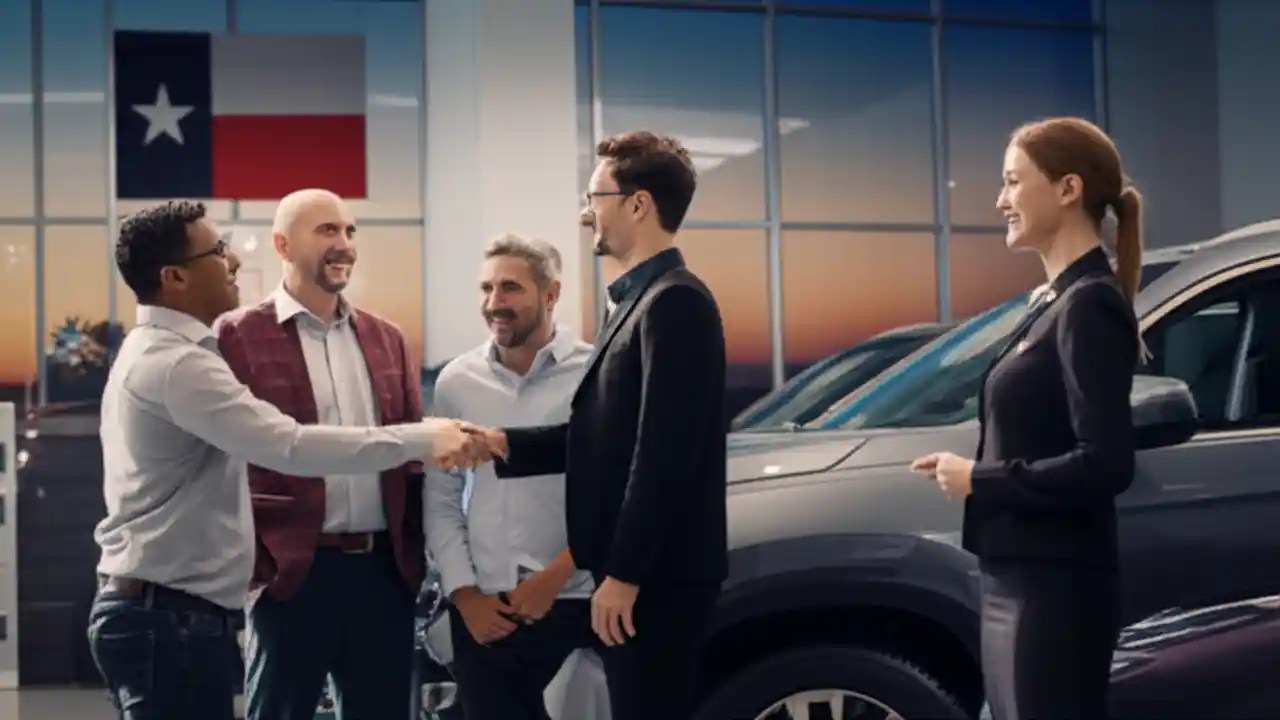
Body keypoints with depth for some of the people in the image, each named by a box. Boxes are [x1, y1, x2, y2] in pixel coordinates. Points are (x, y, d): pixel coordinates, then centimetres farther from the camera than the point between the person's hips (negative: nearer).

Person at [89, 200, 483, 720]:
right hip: (171, 617, -10)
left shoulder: (155, 353, 15)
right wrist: (421, 439, -24)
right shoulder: (175, 364, -19)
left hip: (160, 610, 10)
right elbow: (292, 447, -28)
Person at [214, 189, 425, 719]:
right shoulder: (239, 335, -3)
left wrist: (416, 555, 8)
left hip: (385, 569, 5)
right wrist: (253, 560, -9)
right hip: (293, 572, -5)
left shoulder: (386, 338, 14)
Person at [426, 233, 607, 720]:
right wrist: (464, 594, 1)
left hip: (573, 607, -3)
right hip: (480, 613, 3)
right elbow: (441, 501, 8)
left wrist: (552, 579, -11)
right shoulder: (456, 382, 5)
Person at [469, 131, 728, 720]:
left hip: (657, 572, -10)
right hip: (637, 570, 10)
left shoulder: (674, 301, -15)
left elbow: (664, 452, -22)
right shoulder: (641, 300, 17)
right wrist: (505, 445, 8)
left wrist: (623, 574, -22)